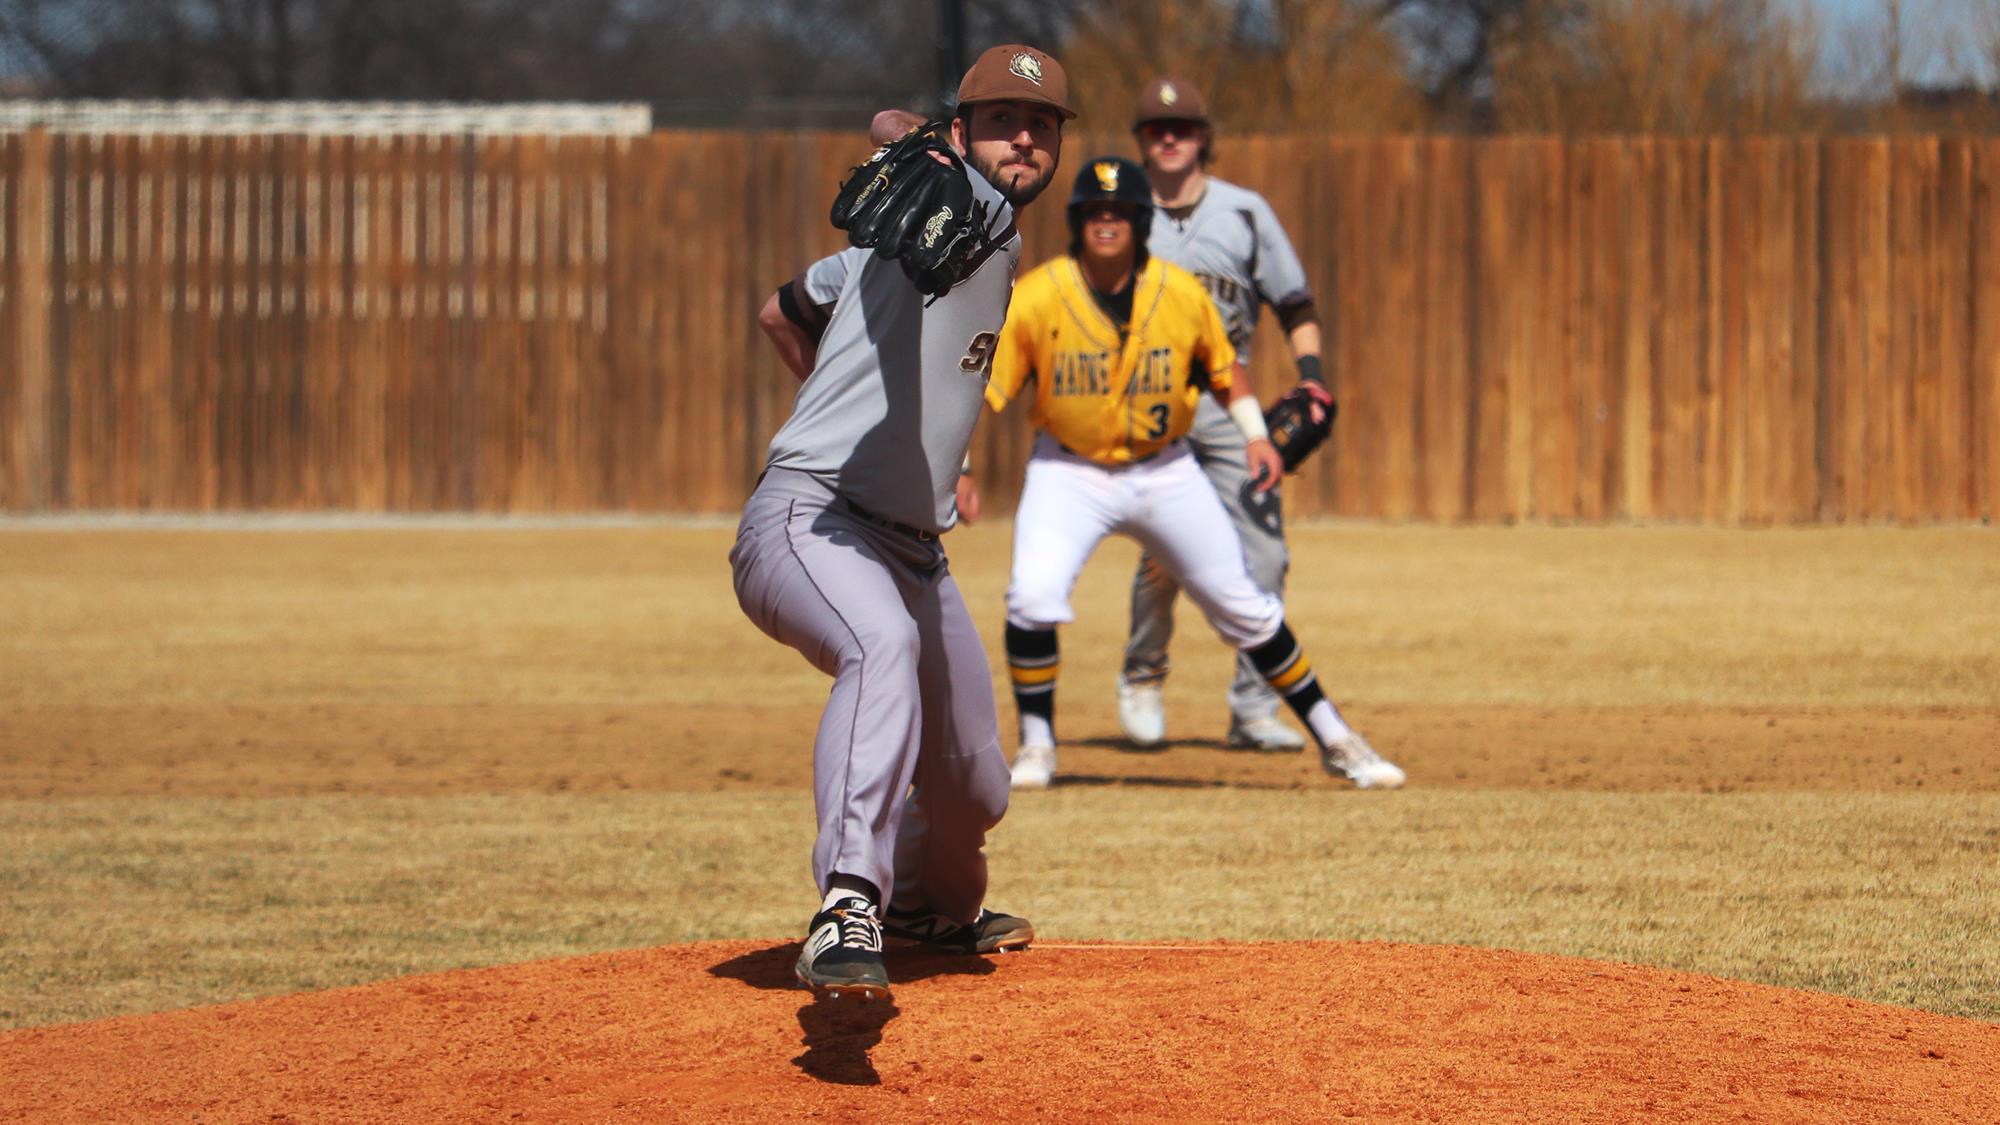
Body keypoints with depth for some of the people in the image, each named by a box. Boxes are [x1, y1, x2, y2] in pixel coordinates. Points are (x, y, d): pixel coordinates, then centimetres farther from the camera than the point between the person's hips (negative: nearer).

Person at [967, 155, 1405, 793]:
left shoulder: (1182, 295, -10)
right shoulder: (1034, 298, -16)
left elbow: (1224, 365, 8)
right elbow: (979, 388, -16)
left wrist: (1255, 434, -2)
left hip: (1165, 471, 2)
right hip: (1070, 471, -1)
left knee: (1245, 608, 5)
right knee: (1032, 597, -23)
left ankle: (1334, 740, 20)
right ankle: (1036, 749, -2)